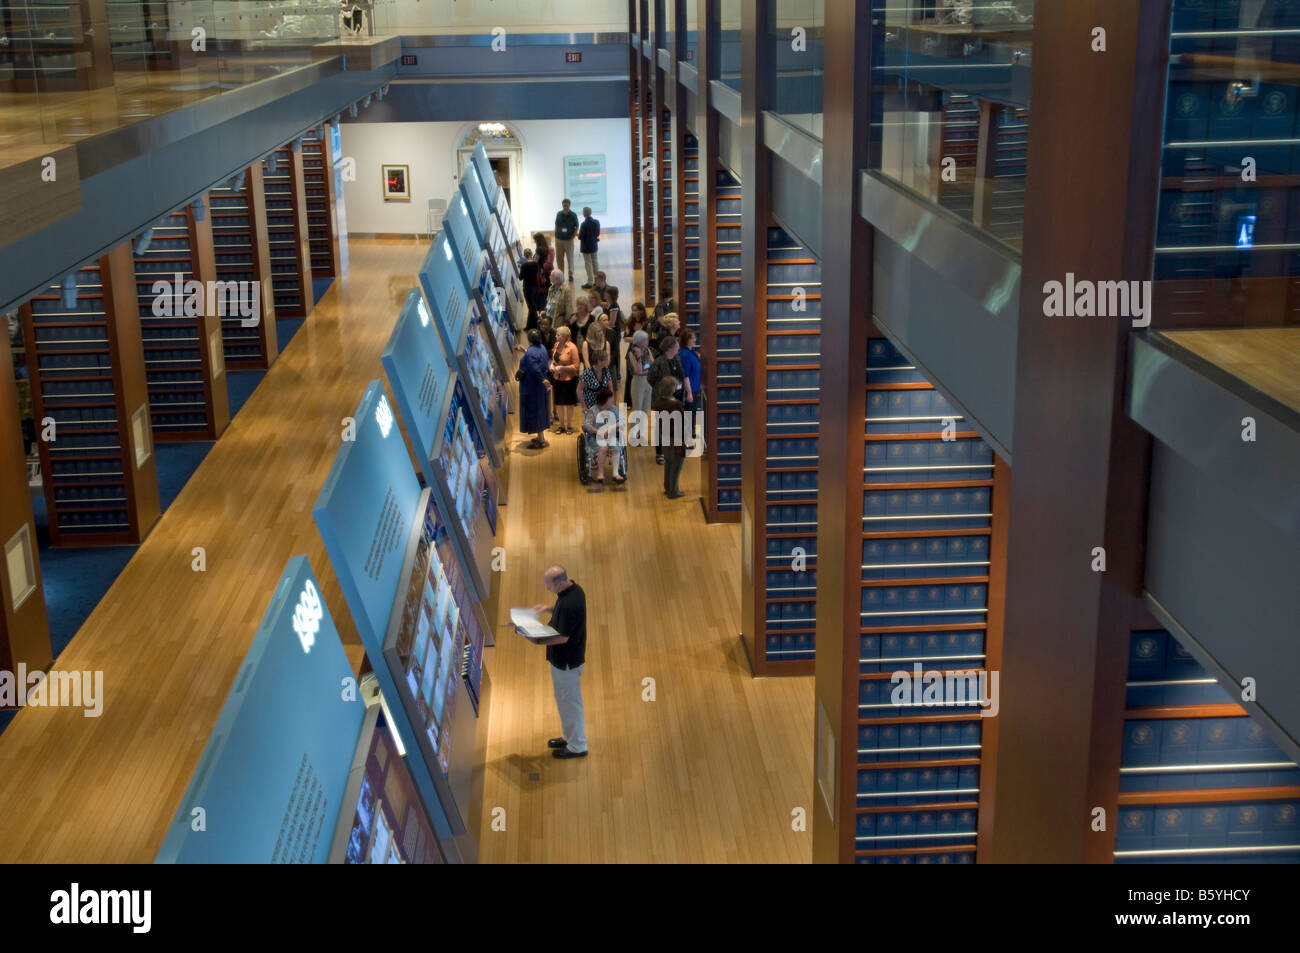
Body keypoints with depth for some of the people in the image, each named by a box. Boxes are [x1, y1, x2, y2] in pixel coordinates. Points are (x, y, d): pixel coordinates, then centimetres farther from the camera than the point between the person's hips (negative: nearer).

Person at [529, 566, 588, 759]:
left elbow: (563, 637, -28)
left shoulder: (569, 604, -33)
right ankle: (569, 737, 40)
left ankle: (577, 746, 22)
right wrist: (548, 609, 4)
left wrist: (538, 641, -26)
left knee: (570, 702, 6)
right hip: (564, 658, 10)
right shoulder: (574, 589, -3)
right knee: (564, 699, 24)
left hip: (567, 662, -10)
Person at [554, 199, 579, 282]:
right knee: (559, 258, 8)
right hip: (559, 240, 3)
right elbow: (556, 225, 12)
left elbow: (576, 227, 0)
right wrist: (556, 235, 2)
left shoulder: (573, 215, -7)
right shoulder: (558, 214, 2)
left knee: (570, 258, 3)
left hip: (568, 240, -3)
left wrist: (572, 237, -10)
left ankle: (570, 274, 14)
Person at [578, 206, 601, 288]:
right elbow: (598, 234, 6)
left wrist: (578, 235, 1)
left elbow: (581, 237, -20)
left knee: (588, 264, 1)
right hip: (594, 245, 6)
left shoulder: (584, 224, -22)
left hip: (586, 247, -6)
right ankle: (596, 280, 22)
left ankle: (590, 282, 2)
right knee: (594, 263, 16)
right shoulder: (596, 222, -4)